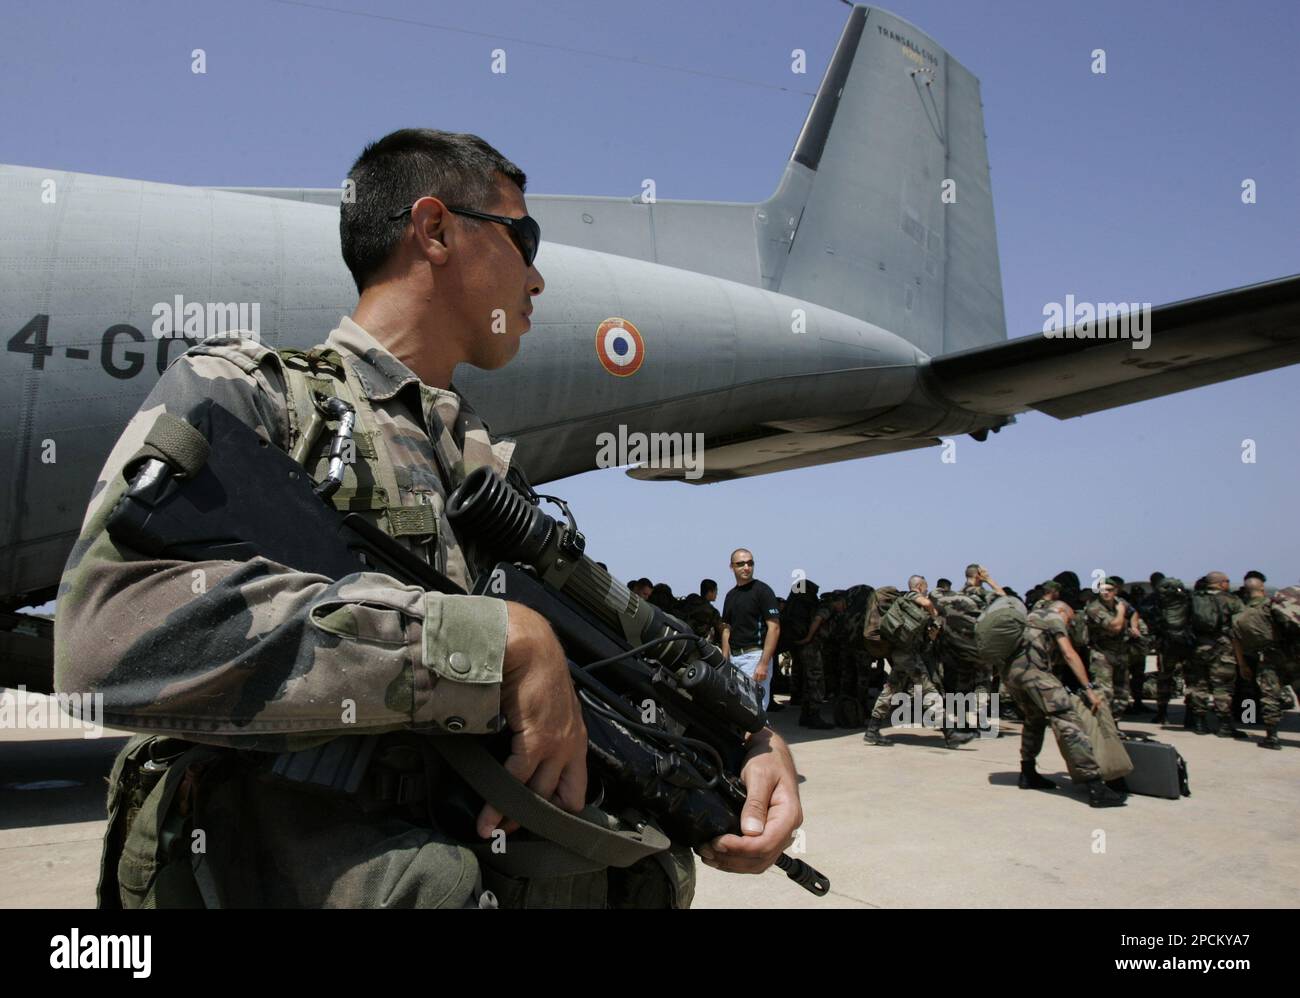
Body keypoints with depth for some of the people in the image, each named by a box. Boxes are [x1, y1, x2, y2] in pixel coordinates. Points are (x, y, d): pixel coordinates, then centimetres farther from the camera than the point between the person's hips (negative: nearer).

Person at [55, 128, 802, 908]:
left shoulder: (495, 472, 19)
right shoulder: (241, 391, -1)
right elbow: (114, 626, -20)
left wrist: (748, 738, -4)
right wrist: (498, 643, -24)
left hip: (468, 837, 6)